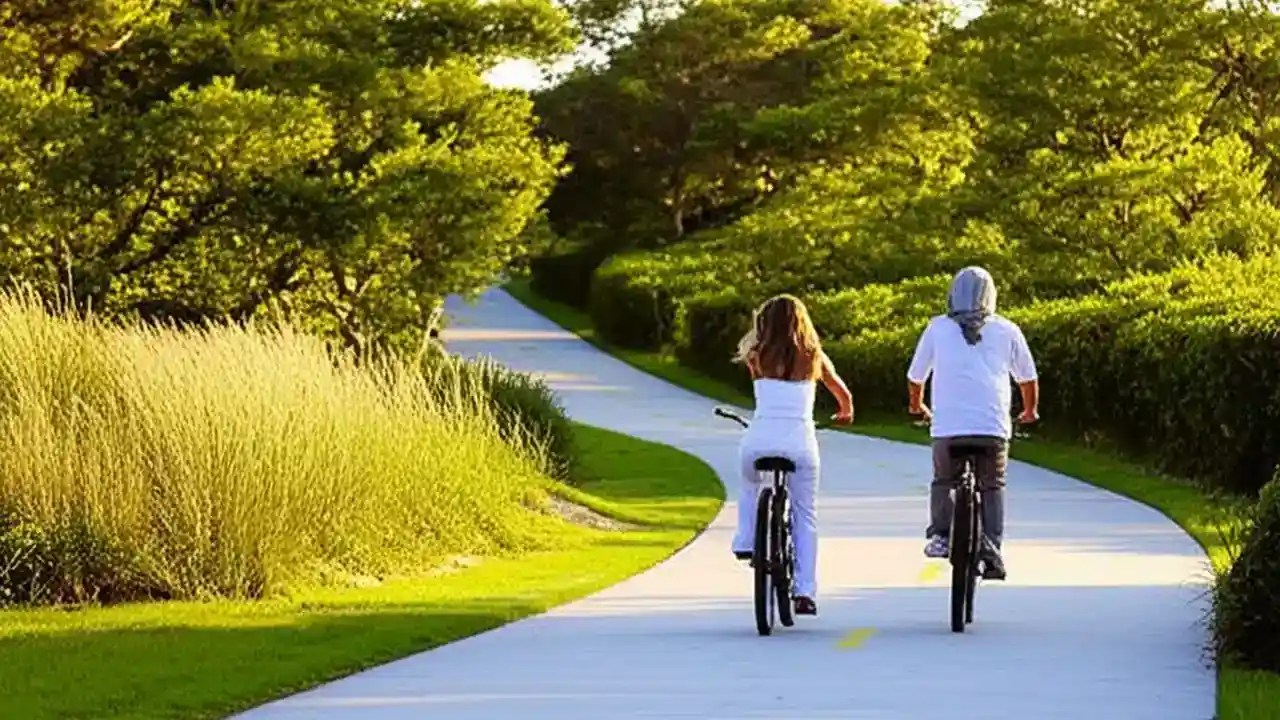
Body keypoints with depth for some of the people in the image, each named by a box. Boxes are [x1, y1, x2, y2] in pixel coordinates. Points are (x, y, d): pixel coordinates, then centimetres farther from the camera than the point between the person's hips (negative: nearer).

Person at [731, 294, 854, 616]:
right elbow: (843, 394, 24)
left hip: (759, 440, 0)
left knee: (751, 487, 34)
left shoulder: (758, 357, 5)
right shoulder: (813, 358, 10)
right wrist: (846, 413, 45)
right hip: (799, 441, 0)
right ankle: (805, 591, 1)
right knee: (805, 517, 8)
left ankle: (746, 540, 17)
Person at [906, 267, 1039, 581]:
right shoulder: (1006, 331, 10)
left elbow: (915, 376, 20)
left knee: (943, 481, 20)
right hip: (993, 426, 0)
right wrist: (1030, 410, 41)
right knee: (992, 487, 13)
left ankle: (939, 535, 3)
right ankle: (992, 551, 1)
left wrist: (917, 405, 41)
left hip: (947, 426, 0)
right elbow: (1028, 377, 22)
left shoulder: (938, 328, 9)